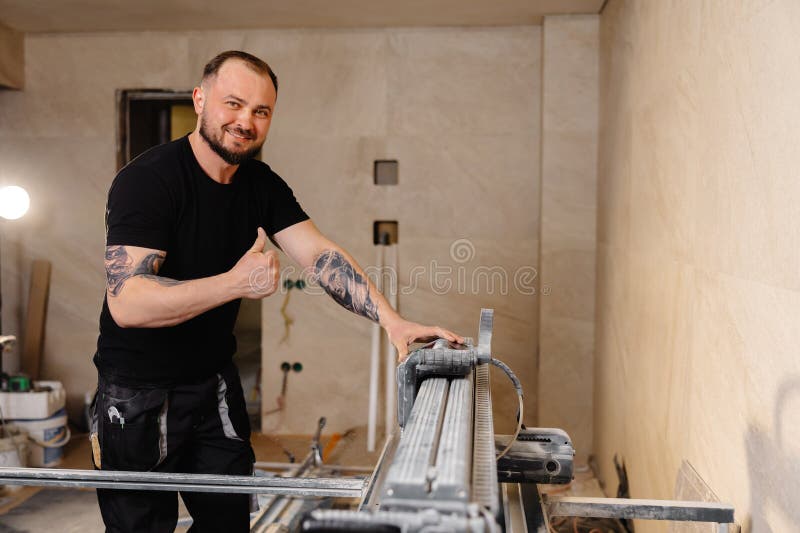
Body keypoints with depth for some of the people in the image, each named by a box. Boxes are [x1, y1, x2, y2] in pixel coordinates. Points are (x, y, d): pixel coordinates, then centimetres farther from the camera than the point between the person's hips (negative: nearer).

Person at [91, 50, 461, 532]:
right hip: (139, 392, -6)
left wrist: (391, 319, -23)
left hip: (215, 382, 6)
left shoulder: (263, 185, 0)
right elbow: (127, 301, -29)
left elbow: (322, 255, -10)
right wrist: (236, 282, -36)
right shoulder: (146, 180, -20)